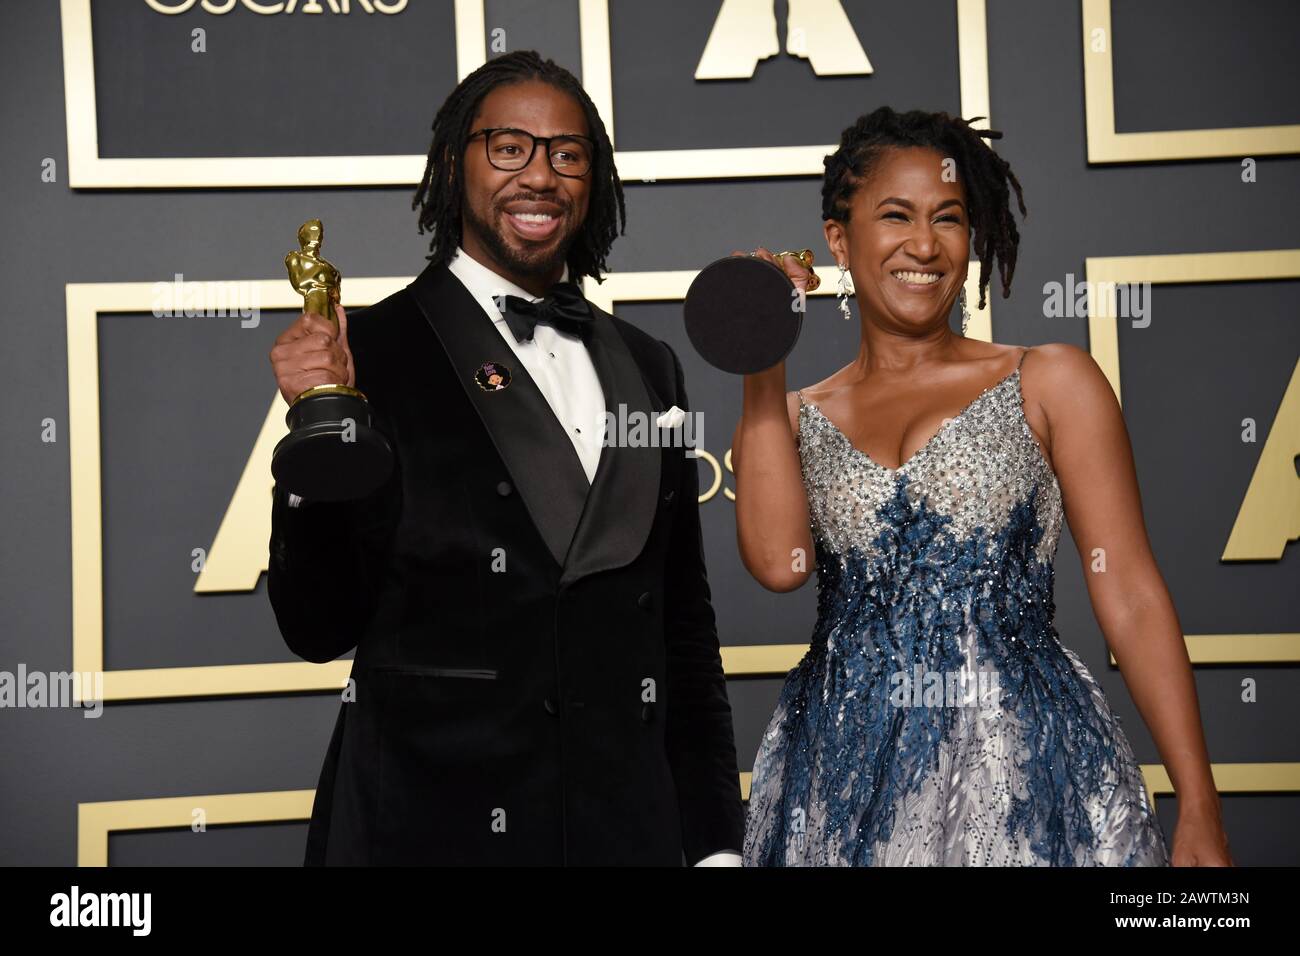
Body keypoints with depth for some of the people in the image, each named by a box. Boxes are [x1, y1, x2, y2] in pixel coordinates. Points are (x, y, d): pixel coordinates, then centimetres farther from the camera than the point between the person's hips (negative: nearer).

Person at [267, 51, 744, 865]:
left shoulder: (649, 368, 7)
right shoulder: (370, 353, -7)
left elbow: (685, 623, 12)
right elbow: (319, 627, -8)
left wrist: (715, 837, 11)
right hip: (432, 825, -4)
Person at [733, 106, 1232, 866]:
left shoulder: (1051, 384, 3)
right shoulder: (793, 419, 9)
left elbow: (1132, 598, -2)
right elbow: (779, 561, -10)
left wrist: (1200, 814, -7)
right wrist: (764, 373, -4)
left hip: (1026, 772, -1)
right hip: (842, 781, 2)